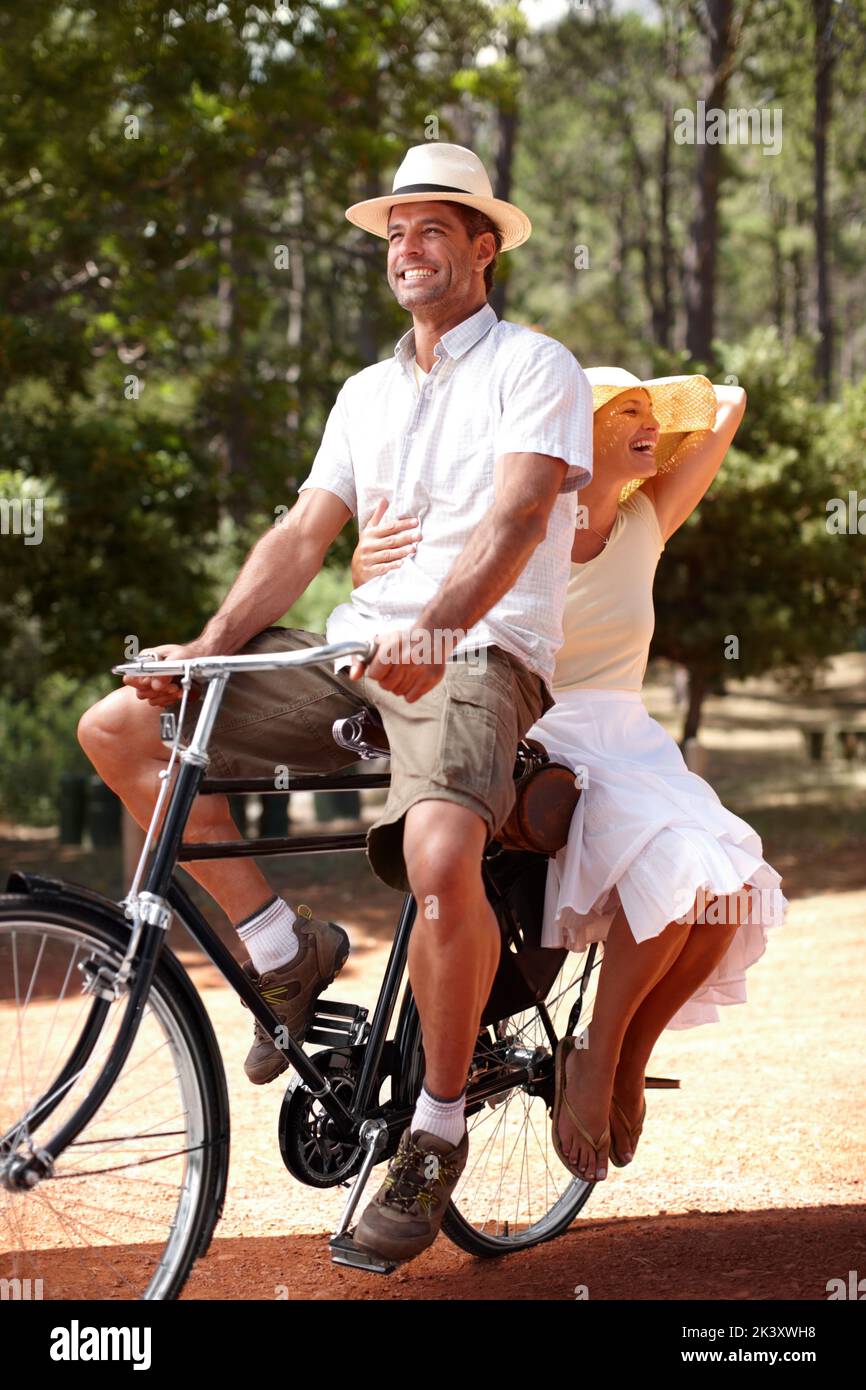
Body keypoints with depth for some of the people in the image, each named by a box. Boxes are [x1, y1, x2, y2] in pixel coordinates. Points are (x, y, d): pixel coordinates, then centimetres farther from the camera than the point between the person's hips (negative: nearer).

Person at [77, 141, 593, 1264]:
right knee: (119, 727, -7)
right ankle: (286, 951, 3)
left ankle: (437, 1131, -15)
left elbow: (516, 514, -16)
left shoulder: (536, 368, 1)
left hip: (479, 654, -7)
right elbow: (303, 536, 13)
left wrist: (434, 629, -34)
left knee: (440, 854, -36)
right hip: (356, 650, 7)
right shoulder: (367, 393, 22)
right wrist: (210, 646, -5)